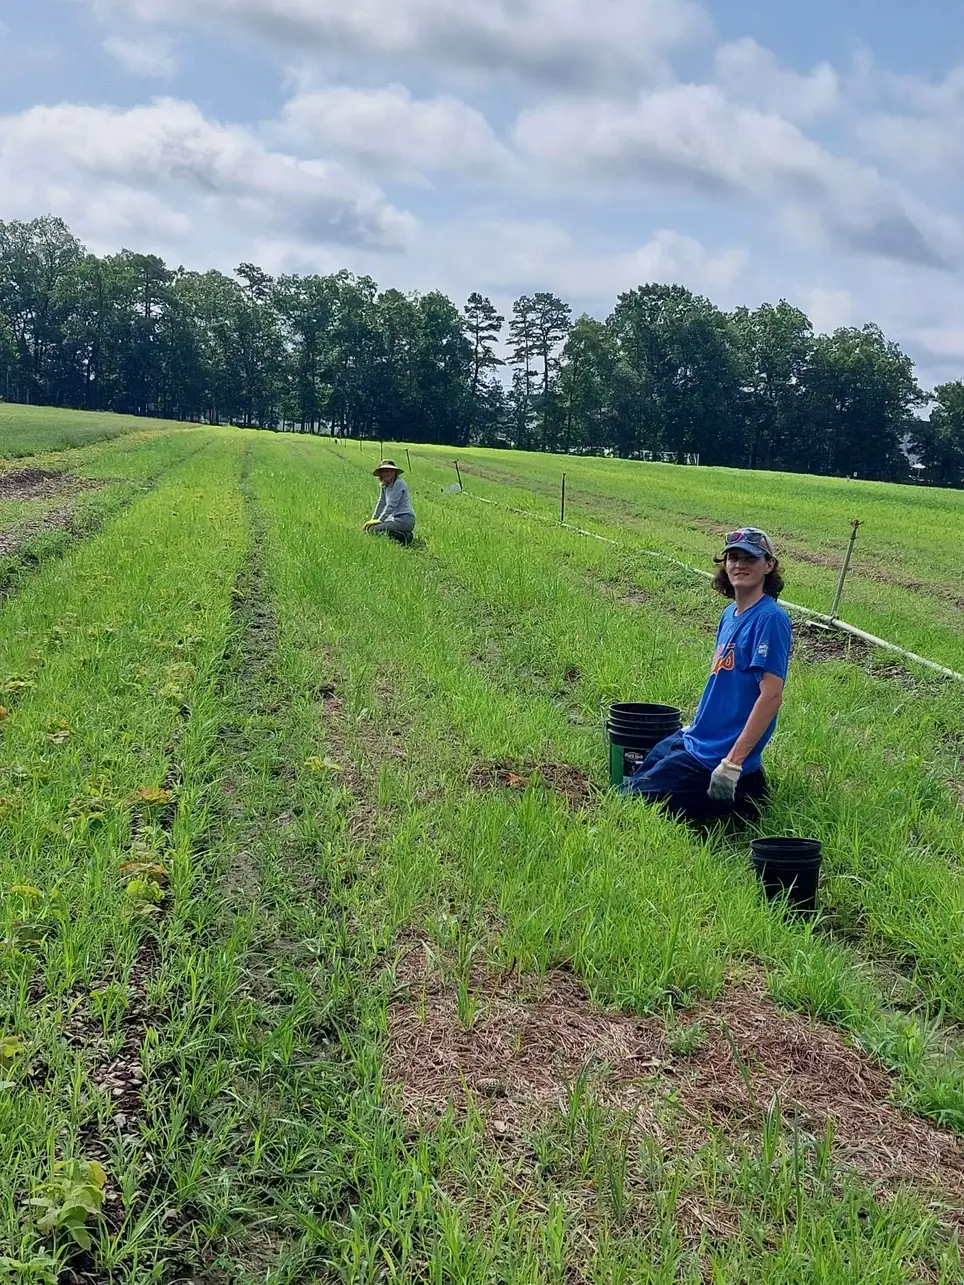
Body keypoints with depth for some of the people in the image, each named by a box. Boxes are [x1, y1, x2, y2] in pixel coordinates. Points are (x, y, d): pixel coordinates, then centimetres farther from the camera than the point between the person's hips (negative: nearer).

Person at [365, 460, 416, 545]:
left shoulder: (399, 484, -12)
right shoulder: (384, 486, 15)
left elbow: (391, 506, -15)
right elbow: (381, 504, 16)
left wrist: (379, 520, -13)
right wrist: (373, 519, 6)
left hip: (405, 519, -10)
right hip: (395, 518, 10)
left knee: (373, 530, -22)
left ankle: (404, 537, -12)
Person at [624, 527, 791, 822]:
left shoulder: (770, 618, -18)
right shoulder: (731, 613, 10)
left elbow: (772, 695, -24)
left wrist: (732, 763, -27)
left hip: (716, 756, -10)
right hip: (692, 740, 10)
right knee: (630, 785, 22)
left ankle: (741, 800, 2)